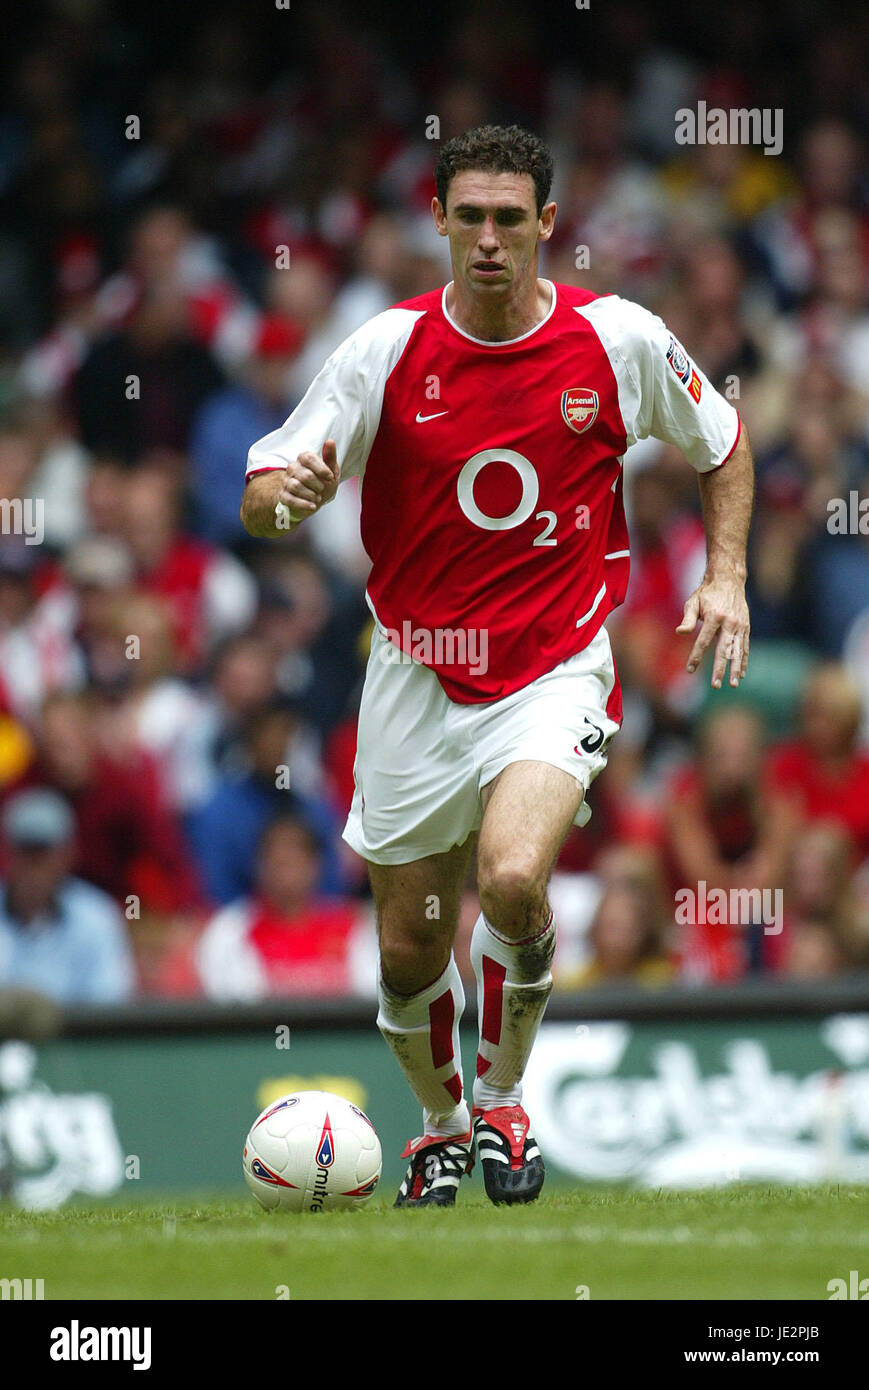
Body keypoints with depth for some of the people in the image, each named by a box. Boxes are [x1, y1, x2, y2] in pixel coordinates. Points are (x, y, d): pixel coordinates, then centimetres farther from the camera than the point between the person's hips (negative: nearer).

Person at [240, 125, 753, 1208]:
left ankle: (503, 1101, -2)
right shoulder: (389, 349, -8)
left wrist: (725, 577, -1)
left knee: (513, 878, -27)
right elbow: (259, 498, -8)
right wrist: (294, 492, -32)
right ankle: (440, 1129, 36)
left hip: (556, 672, -2)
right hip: (418, 678, 2)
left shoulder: (619, 339, -7)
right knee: (409, 955, 6)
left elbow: (720, 441, 12)